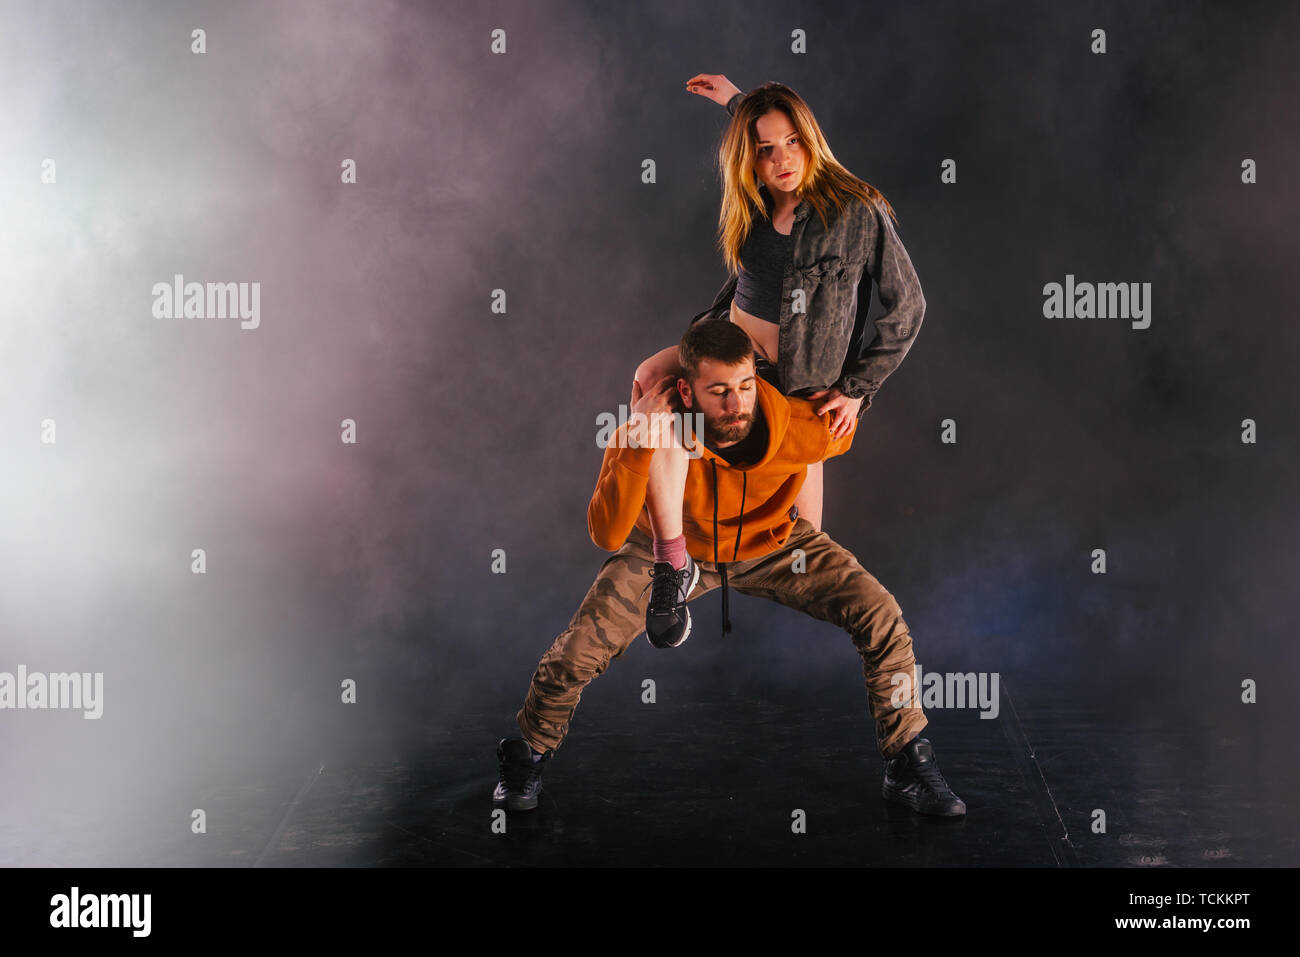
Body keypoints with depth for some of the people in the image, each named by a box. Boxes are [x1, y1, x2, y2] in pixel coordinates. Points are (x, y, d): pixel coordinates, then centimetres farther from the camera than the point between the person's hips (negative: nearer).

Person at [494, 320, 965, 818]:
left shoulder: (803, 427, -30)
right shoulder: (650, 431, -32)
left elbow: (844, 429, -4)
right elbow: (607, 535, -36)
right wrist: (636, 447, -45)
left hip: (772, 545, 1)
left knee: (881, 617, -15)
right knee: (576, 654, -14)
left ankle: (908, 766, 6)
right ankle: (528, 754, 19)